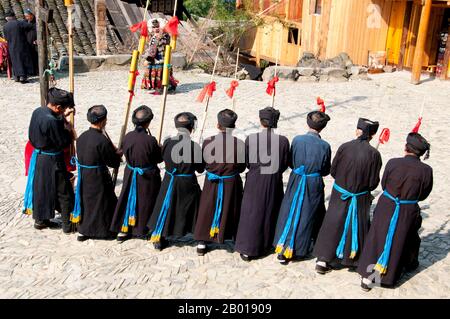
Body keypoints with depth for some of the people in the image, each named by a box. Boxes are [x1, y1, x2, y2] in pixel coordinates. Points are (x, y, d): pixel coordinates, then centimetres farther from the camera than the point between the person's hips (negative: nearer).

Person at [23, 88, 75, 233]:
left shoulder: (37, 111, -3)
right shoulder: (52, 121, -28)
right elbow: (63, 143, -20)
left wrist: (62, 117, 3)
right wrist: (69, 130, -4)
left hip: (38, 157, 9)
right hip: (51, 161, -9)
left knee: (40, 188, 21)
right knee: (64, 193, 5)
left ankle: (40, 219, 35)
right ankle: (67, 225, 15)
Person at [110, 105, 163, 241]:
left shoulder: (127, 137, -11)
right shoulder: (150, 140, -23)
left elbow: (125, 152, 4)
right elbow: (159, 158, -11)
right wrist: (159, 149, 9)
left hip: (130, 175, 4)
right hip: (148, 177, -4)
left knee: (128, 200, 17)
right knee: (145, 203, 12)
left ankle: (123, 229, 24)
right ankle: (141, 230, 24)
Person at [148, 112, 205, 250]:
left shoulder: (168, 142, -11)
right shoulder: (194, 146, -19)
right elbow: (200, 168, -10)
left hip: (170, 182, 2)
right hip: (188, 184, -2)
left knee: (165, 208, 17)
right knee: (194, 209, 16)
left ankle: (158, 238, 25)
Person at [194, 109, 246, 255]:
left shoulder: (208, 142, -15)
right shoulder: (240, 144, -16)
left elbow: (203, 163, -2)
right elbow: (242, 167, -4)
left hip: (212, 183, 0)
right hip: (232, 184, 0)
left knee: (208, 210, 16)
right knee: (232, 211, 17)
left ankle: (202, 243, 24)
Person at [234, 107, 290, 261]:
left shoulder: (250, 139, -13)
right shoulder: (283, 140, -11)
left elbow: (246, 162, -3)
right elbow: (285, 163, -2)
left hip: (254, 181, -1)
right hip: (274, 183, 1)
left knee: (251, 213, 9)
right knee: (271, 213, 19)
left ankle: (247, 250, 12)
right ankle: (266, 245, 33)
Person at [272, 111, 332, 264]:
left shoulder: (297, 140, -11)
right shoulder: (325, 146, -14)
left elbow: (290, 162, 0)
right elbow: (326, 171, -3)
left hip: (296, 182, 1)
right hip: (314, 185, -1)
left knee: (290, 213, 13)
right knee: (307, 216, 14)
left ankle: (283, 249, 15)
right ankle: (298, 249, 28)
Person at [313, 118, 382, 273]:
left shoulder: (344, 147, -12)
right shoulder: (374, 154, -15)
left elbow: (333, 171, -3)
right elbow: (373, 182, -9)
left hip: (339, 195, 1)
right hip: (360, 199, -1)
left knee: (332, 224, 11)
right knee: (356, 227, 16)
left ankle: (323, 260, 13)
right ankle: (352, 260, 29)